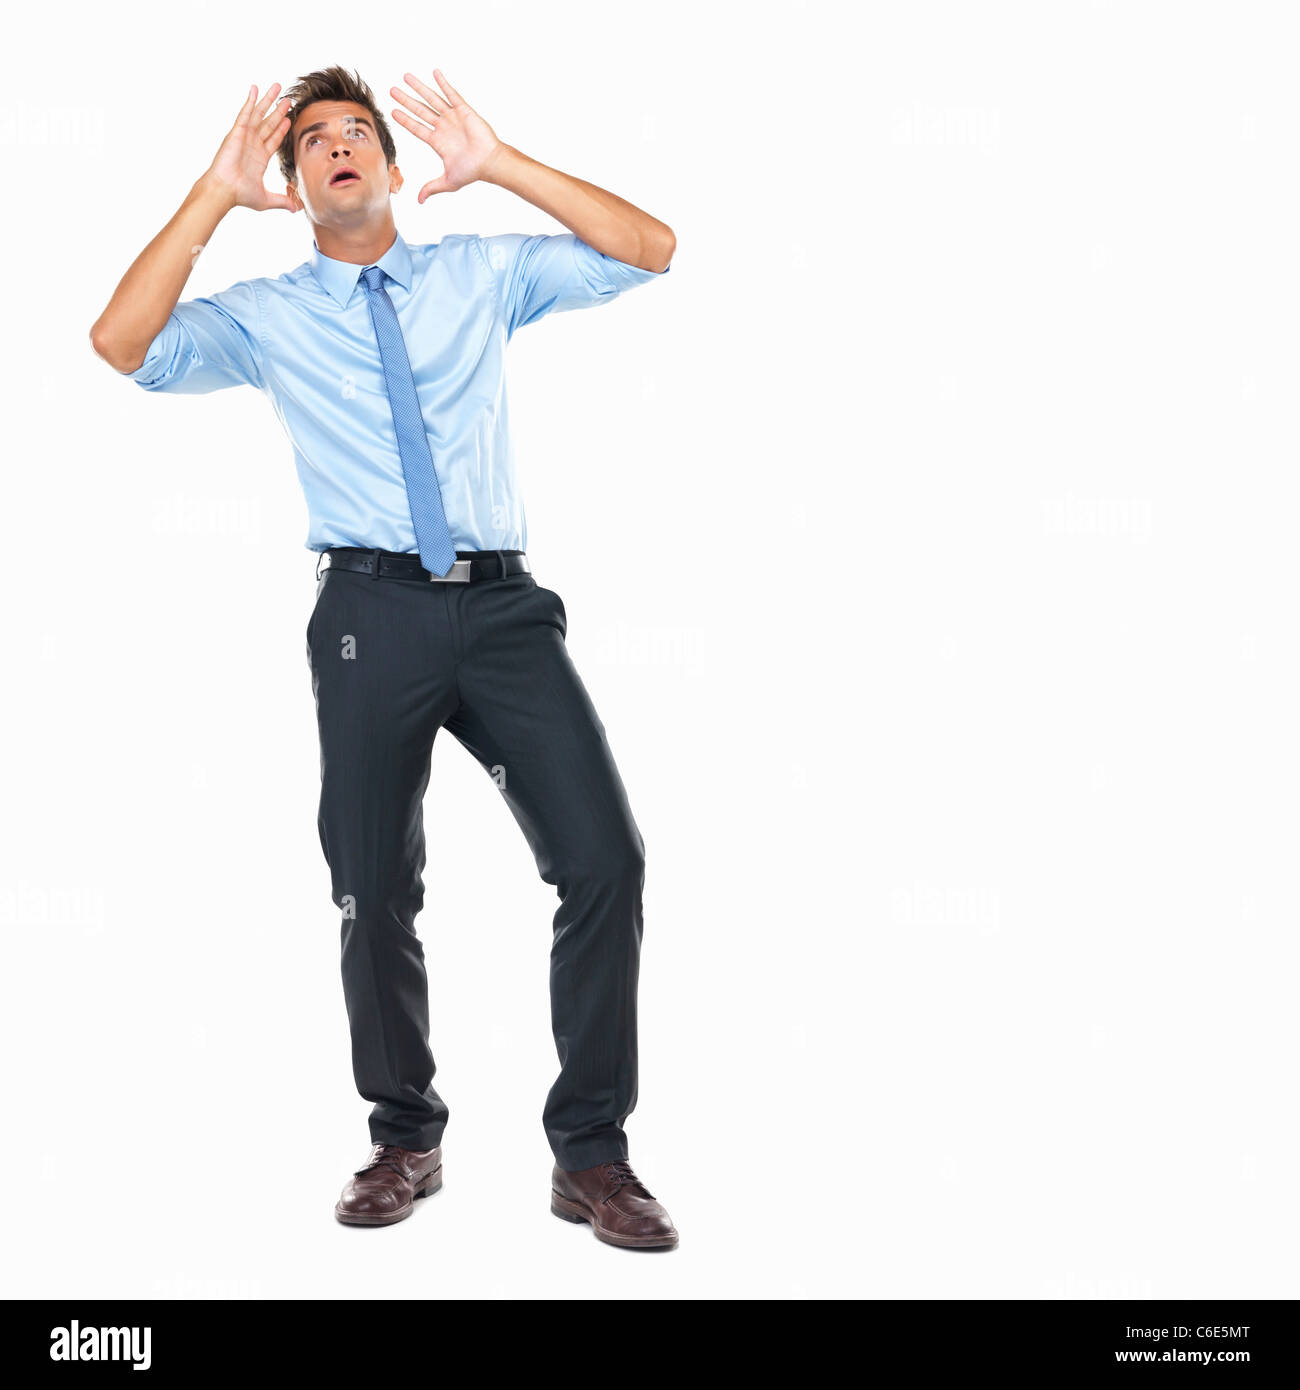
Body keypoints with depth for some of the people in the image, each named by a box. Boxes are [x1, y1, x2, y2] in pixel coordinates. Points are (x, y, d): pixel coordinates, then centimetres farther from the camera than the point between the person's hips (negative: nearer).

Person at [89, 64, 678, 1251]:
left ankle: (591, 1153, 2)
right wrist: (217, 194, -6)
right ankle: (405, 1139, 27)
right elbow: (122, 344, -3)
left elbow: (649, 251, 5)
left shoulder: (482, 274, 13)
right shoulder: (267, 316, 11)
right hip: (374, 612, 0)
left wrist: (497, 164, -3)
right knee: (376, 893, 7)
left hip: (505, 604, 0)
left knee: (604, 859, -11)